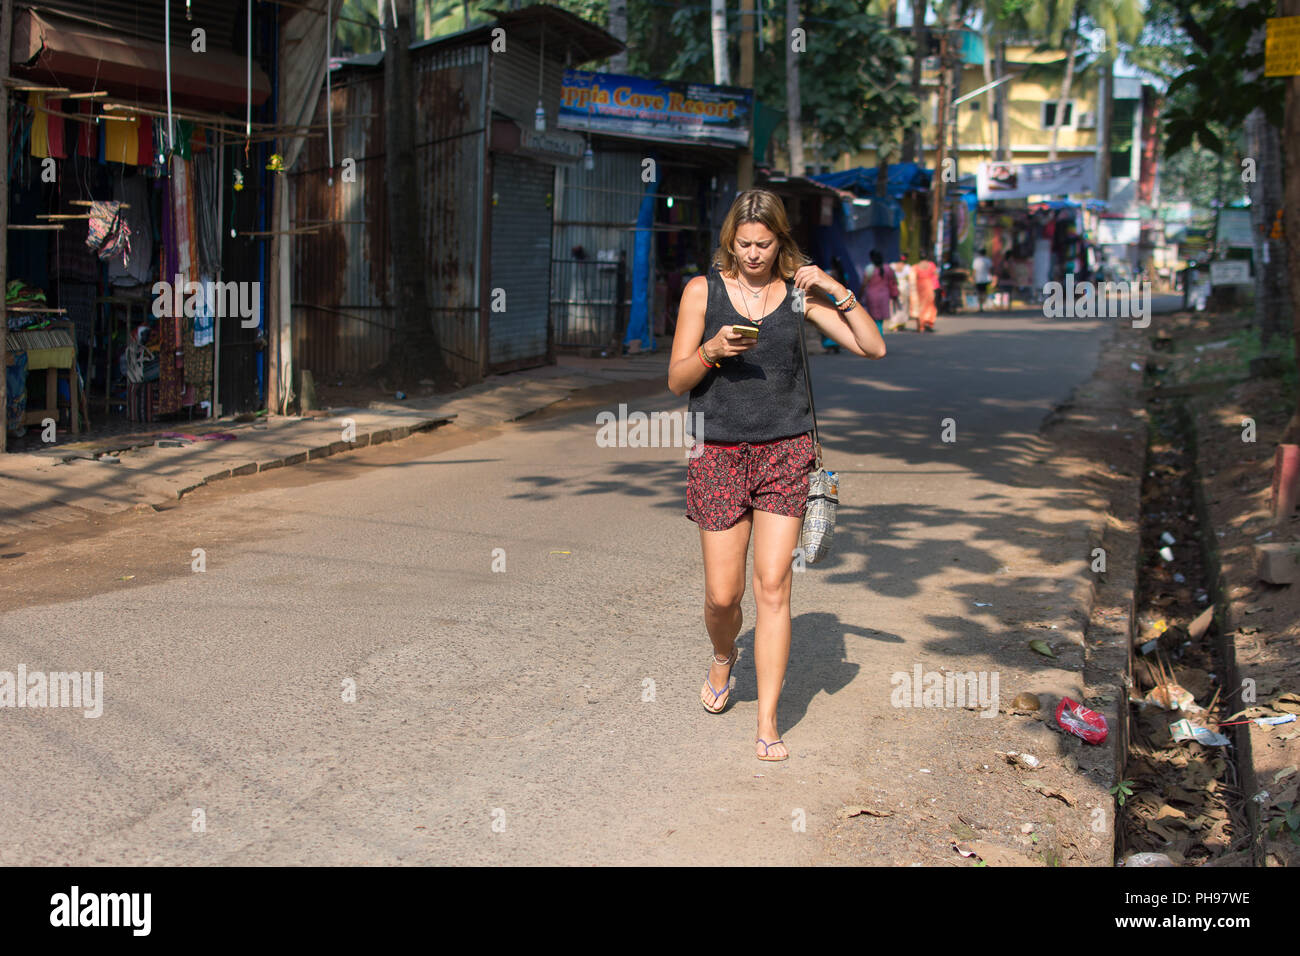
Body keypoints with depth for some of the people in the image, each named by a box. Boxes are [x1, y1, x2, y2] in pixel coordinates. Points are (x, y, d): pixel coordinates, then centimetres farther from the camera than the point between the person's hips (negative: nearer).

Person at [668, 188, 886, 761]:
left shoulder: (798, 293, 5)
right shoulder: (703, 291, 2)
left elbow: (873, 348, 2)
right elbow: (677, 380, 1)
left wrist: (837, 290, -9)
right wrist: (712, 349, -18)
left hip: (785, 453, 1)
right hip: (720, 454, 0)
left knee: (773, 588, -5)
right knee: (723, 594, 0)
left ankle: (767, 725, 2)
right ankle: (723, 659, 36)